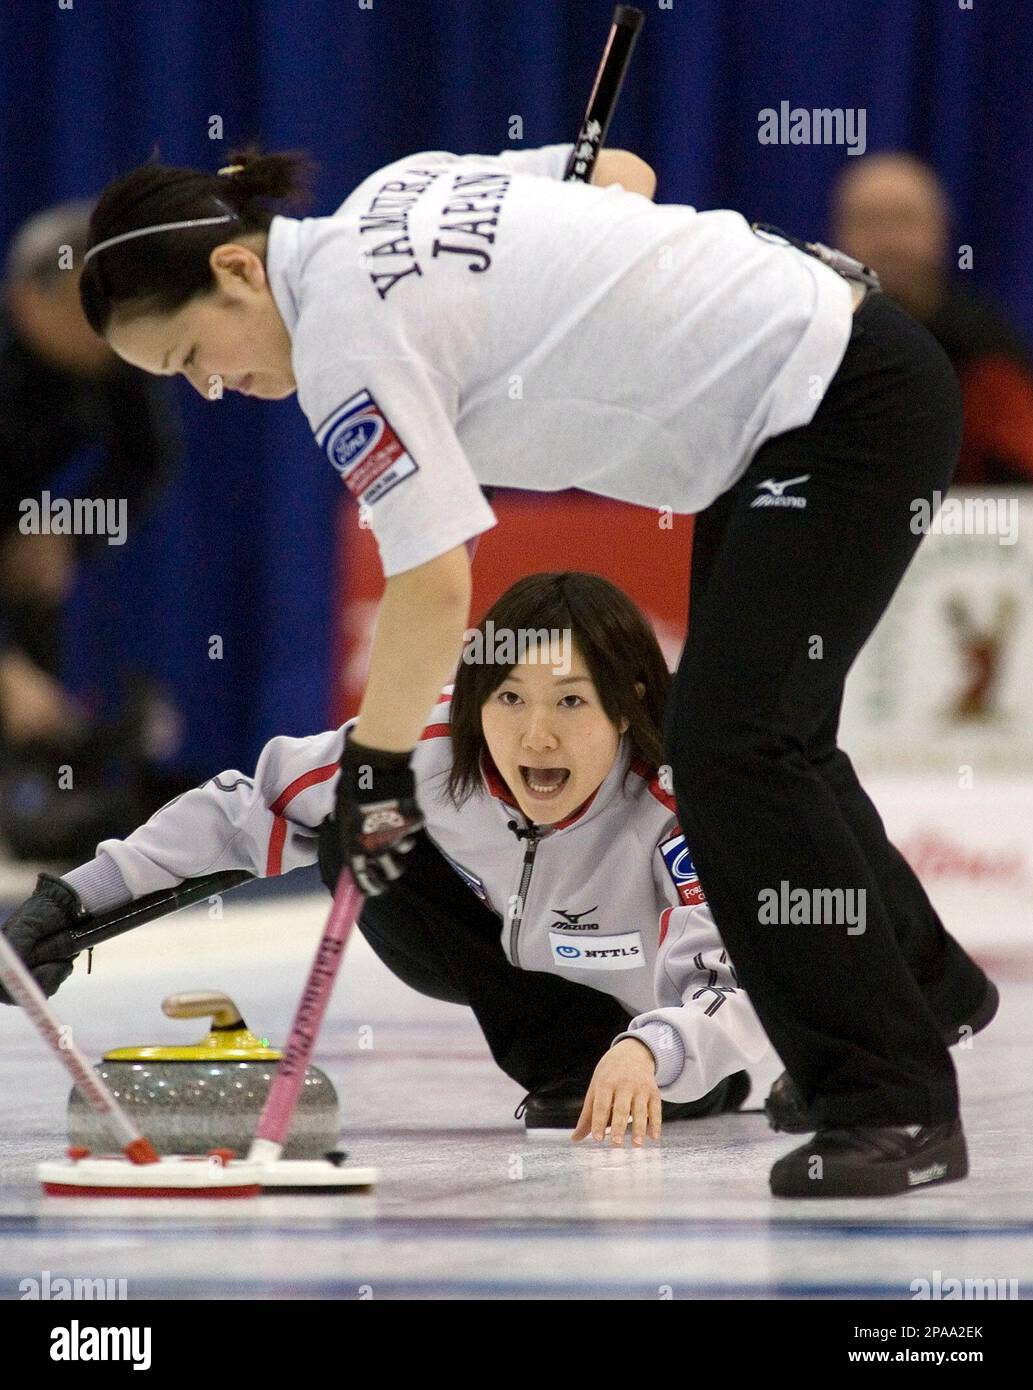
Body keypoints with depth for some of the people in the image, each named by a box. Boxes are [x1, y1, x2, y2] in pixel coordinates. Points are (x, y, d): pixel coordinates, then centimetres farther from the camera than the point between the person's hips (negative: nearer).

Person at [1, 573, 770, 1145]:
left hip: (665, 1009, -1)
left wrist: (648, 1052, -69)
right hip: (520, 964, 1)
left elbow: (741, 989, -47)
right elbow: (253, 805, -20)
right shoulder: (434, 747, -30)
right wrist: (87, 894, -28)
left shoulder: (682, 804, -38)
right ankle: (572, 1072, -14)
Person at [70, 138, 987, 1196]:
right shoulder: (400, 191, 7)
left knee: (730, 746, -15)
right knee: (765, 731, 23)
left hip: (852, 409, -10)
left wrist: (373, 768, -12)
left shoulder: (347, 331, -19)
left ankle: (900, 1113, -13)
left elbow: (434, 585, -22)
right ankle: (920, 982, 44)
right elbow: (622, 174, 20)